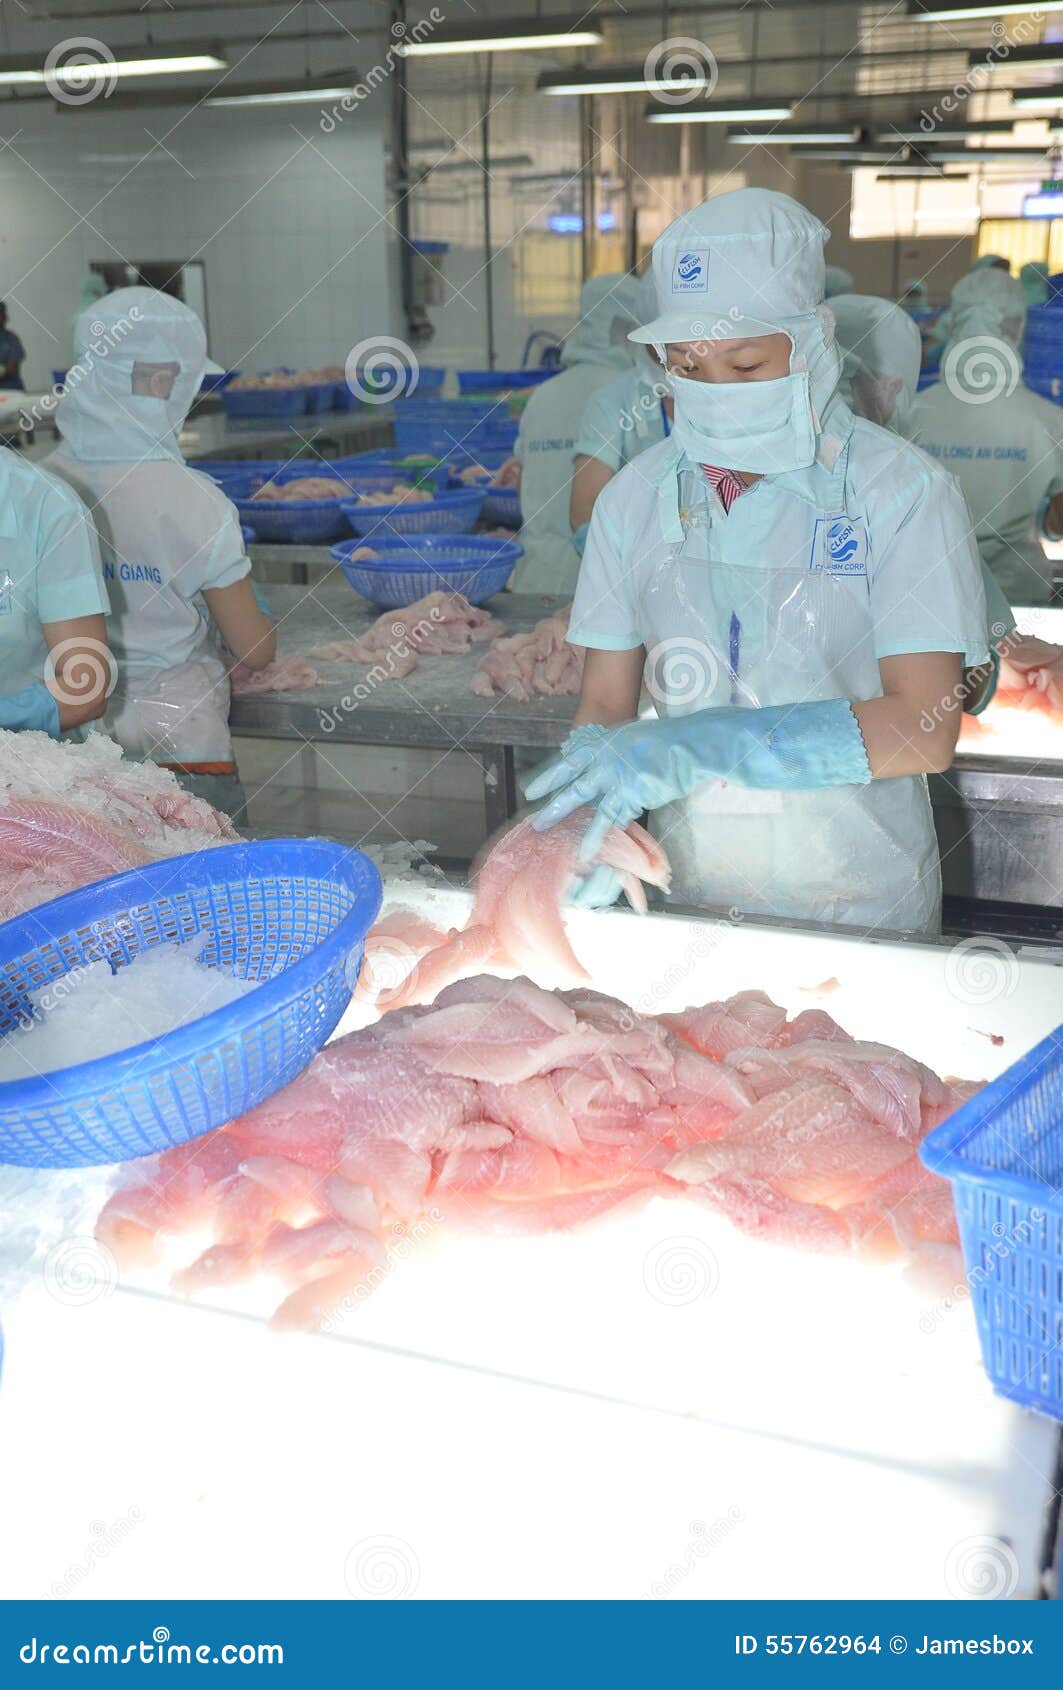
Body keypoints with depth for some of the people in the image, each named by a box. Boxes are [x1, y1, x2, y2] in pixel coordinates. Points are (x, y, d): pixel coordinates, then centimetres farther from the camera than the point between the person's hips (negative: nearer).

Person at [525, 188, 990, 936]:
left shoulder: (902, 492, -13)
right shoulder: (635, 497, -1)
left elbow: (925, 728, -22)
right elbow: (604, 708, 0)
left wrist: (693, 746, -31)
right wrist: (588, 830, -21)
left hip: (861, 911, -3)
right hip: (689, 903, 3)